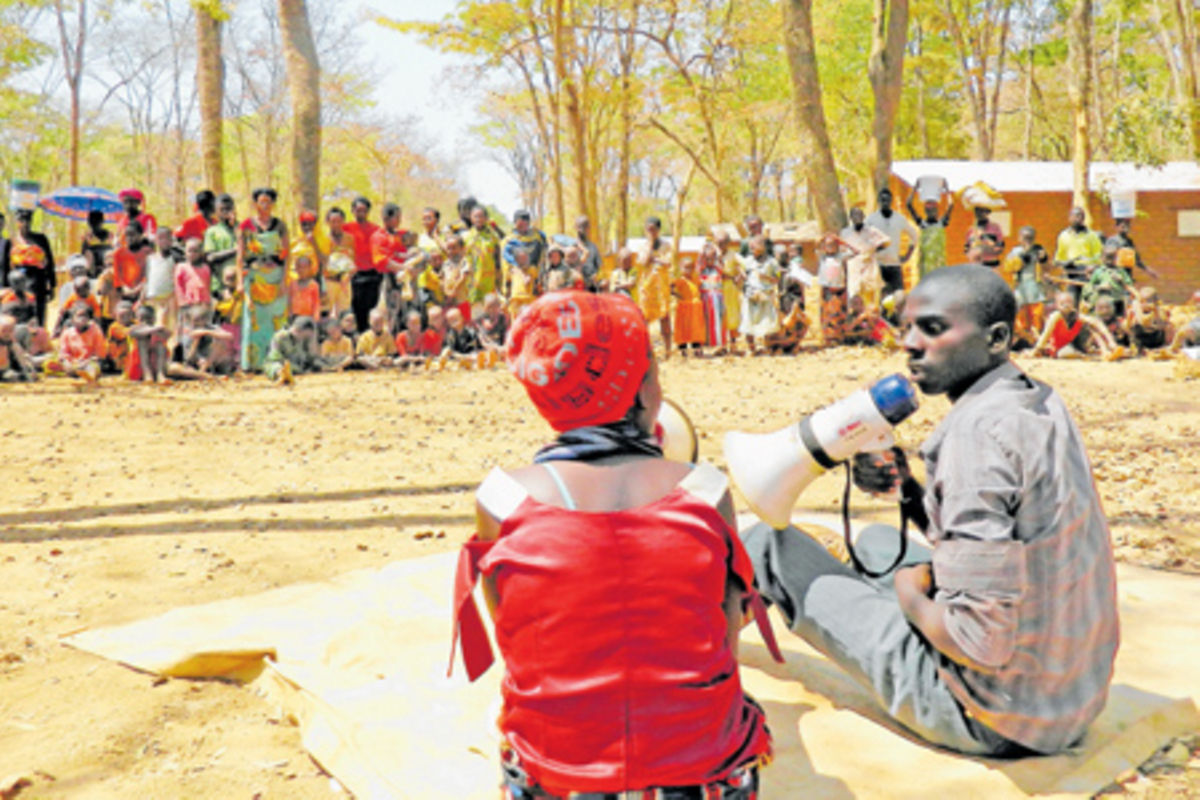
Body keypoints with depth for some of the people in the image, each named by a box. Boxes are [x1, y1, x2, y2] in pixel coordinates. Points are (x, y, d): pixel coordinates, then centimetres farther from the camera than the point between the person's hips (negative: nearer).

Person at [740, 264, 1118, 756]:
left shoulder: (978, 432, -26)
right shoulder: (1041, 405, 3)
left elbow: (983, 644, -30)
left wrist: (910, 596, -10)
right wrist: (909, 491, 2)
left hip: (999, 722, -9)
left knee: (770, 544, 3)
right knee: (876, 541, 29)